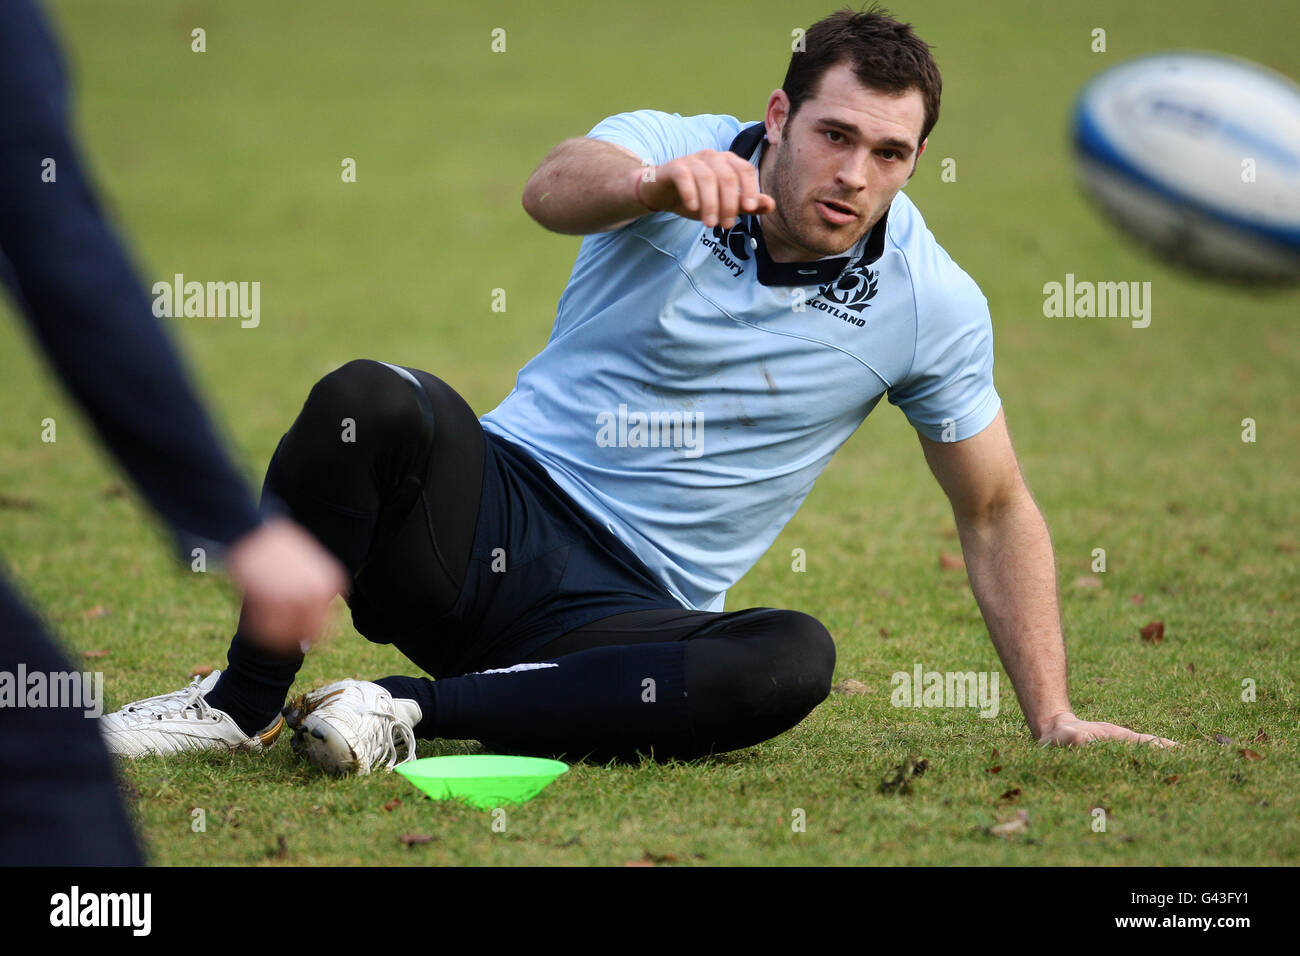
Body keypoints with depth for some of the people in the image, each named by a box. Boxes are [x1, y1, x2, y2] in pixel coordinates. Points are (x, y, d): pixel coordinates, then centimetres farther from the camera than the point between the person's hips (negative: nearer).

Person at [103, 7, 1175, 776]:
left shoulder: (932, 303, 0)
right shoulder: (678, 153, -6)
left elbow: (998, 513, 10)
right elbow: (555, 187, -30)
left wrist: (1053, 718, 4)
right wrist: (653, 180, -54)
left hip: (629, 607, 1)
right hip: (495, 510, -1)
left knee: (795, 659, -34)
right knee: (369, 400, -33)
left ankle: (413, 710, -29)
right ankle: (240, 709, -17)